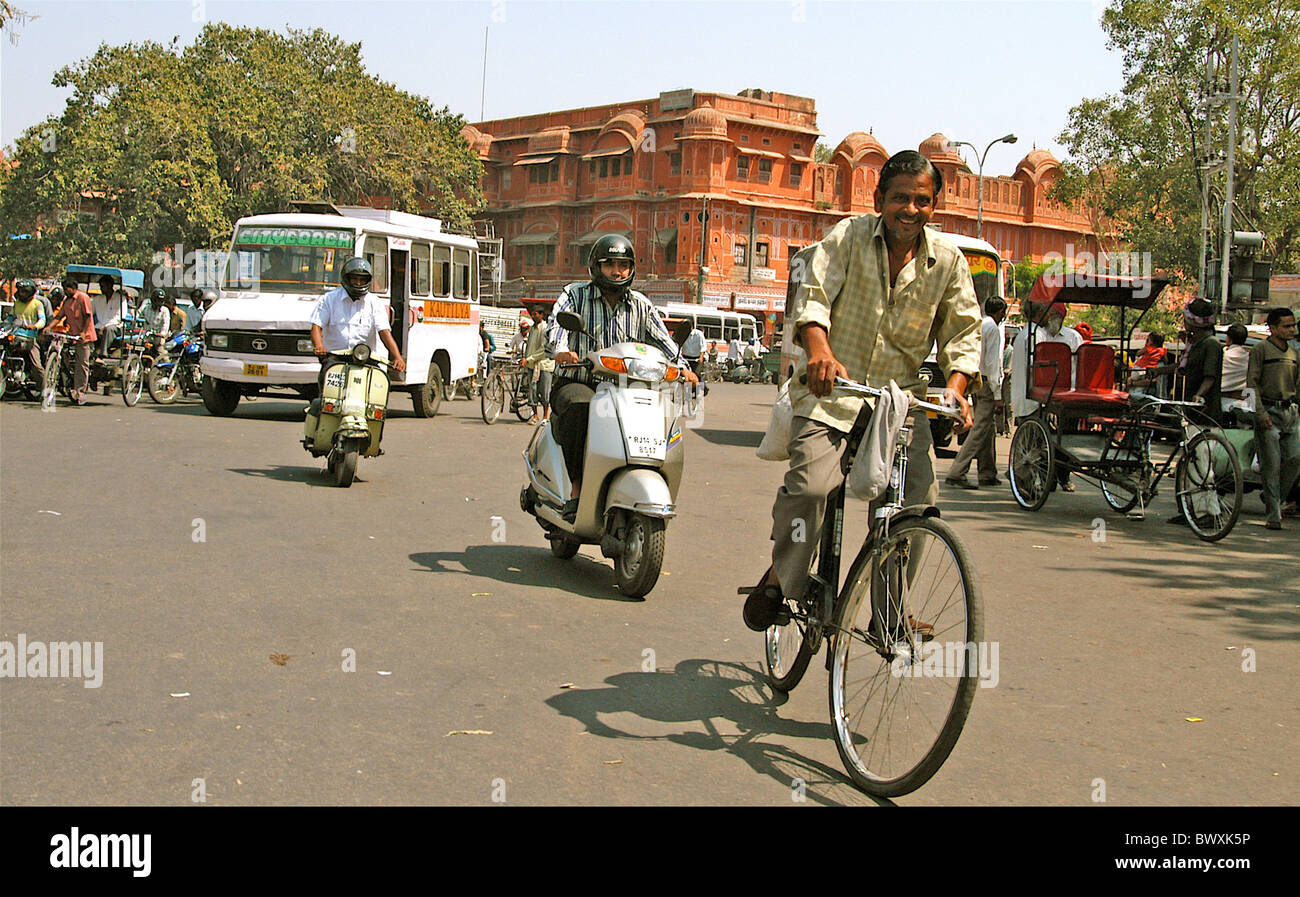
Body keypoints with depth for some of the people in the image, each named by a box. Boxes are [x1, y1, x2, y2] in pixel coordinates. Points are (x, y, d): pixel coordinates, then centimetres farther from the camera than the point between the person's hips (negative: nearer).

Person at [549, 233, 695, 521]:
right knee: (579, 406, -38)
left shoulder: (640, 305, 15)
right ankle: (577, 487, -34)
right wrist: (561, 349, -37)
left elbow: (662, 339, 8)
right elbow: (558, 323, -14)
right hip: (576, 383, -4)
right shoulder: (575, 294, 5)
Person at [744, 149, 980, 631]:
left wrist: (955, 388, -11)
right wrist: (819, 350, -34)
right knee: (808, 485, -22)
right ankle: (781, 576, 4)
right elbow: (814, 296, -14)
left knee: (919, 504, -8)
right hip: (833, 390, -3)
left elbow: (963, 333, 8)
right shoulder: (848, 237, -3)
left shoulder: (948, 260, 4)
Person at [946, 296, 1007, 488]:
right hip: (986, 383, -9)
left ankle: (988, 474, 22)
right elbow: (992, 363, -15)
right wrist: (997, 394, -15)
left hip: (975, 381, 9)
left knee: (987, 430, 16)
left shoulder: (977, 325, 15)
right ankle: (956, 473, -18)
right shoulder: (993, 328, -10)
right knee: (980, 429, -11)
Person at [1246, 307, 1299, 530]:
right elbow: (1252, 383, -8)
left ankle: (1275, 498, 17)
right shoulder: (1261, 349, -3)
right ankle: (1273, 515, -1)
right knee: (1271, 465, -6)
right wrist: (1260, 413, -15)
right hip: (1269, 411, -6)